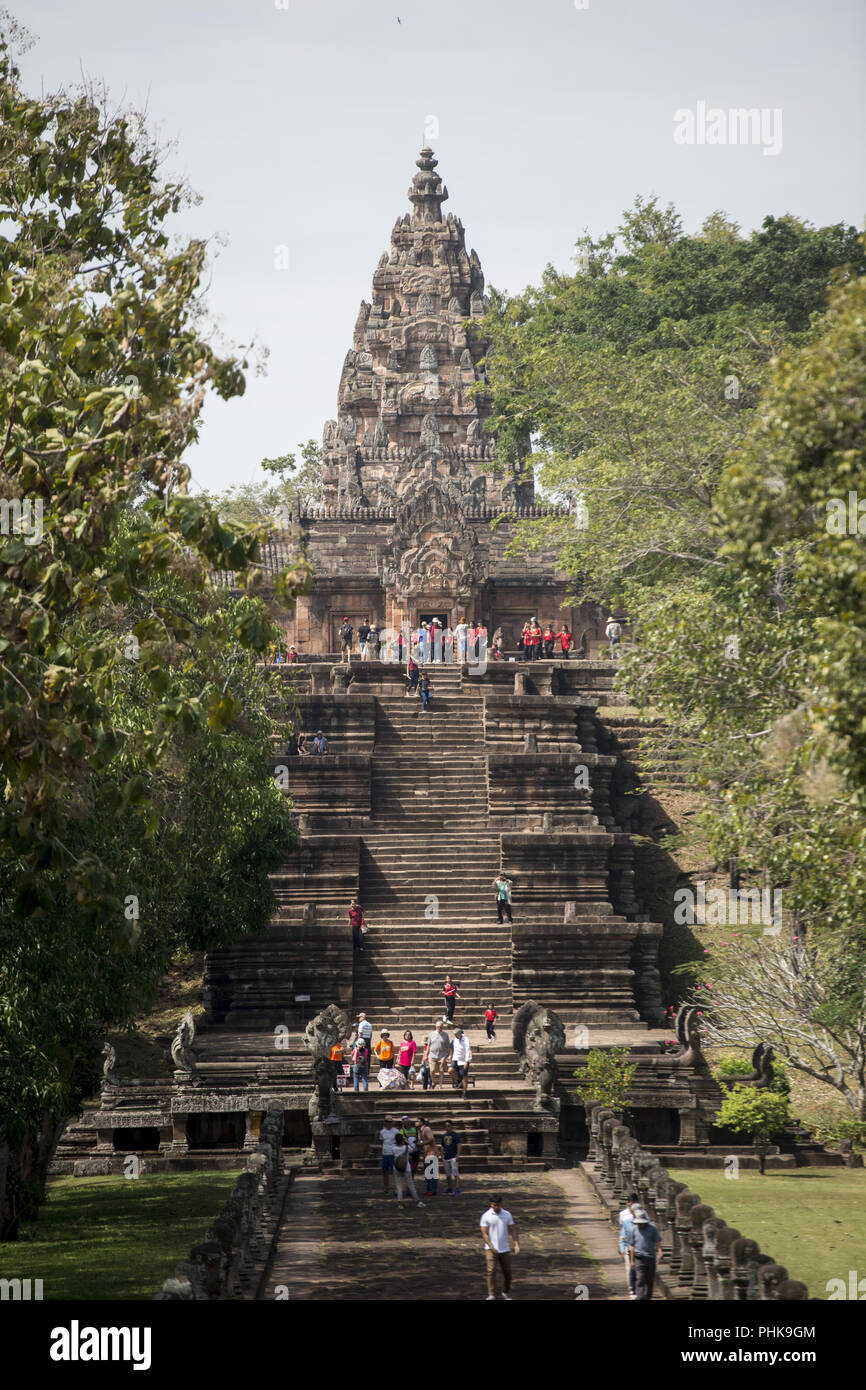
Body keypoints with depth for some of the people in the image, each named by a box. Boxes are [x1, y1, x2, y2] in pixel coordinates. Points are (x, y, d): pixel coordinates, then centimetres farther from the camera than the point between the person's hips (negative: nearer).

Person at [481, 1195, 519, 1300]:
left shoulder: (507, 1215, 4)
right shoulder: (486, 1216, -5)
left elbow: (513, 1230, 6)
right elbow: (484, 1233, -7)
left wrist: (516, 1244, -6)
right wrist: (491, 1247, -17)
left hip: (505, 1248, 3)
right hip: (491, 1249, -3)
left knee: (507, 1272, 8)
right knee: (491, 1271, -13)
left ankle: (506, 1292, 27)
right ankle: (491, 1295, -10)